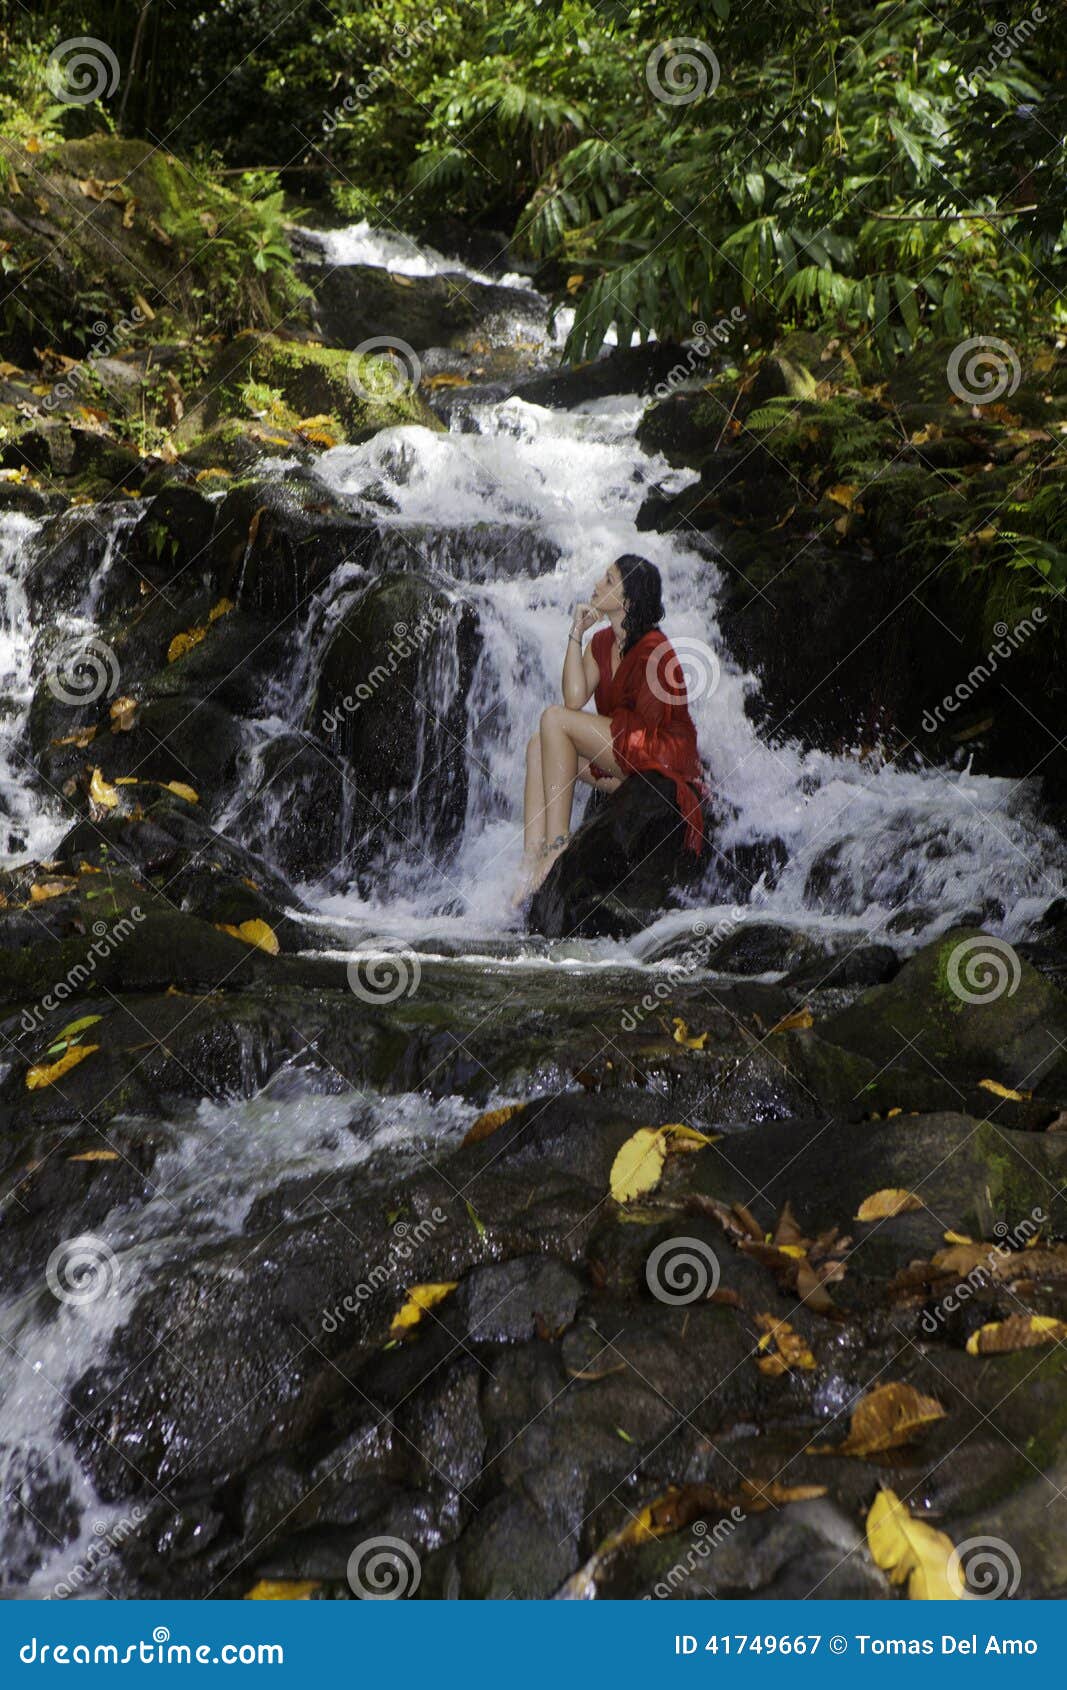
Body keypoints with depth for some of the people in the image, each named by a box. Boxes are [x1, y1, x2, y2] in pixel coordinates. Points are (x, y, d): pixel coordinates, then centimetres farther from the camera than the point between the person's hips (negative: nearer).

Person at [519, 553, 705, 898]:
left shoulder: (653, 648, -15)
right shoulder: (601, 642, 10)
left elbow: (646, 723, -14)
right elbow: (575, 699, -4)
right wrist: (576, 634, -4)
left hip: (664, 752, -8)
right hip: (619, 752, 9)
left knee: (554, 718, -19)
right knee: (538, 746, -9)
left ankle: (557, 843, -20)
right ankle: (531, 860, -19)